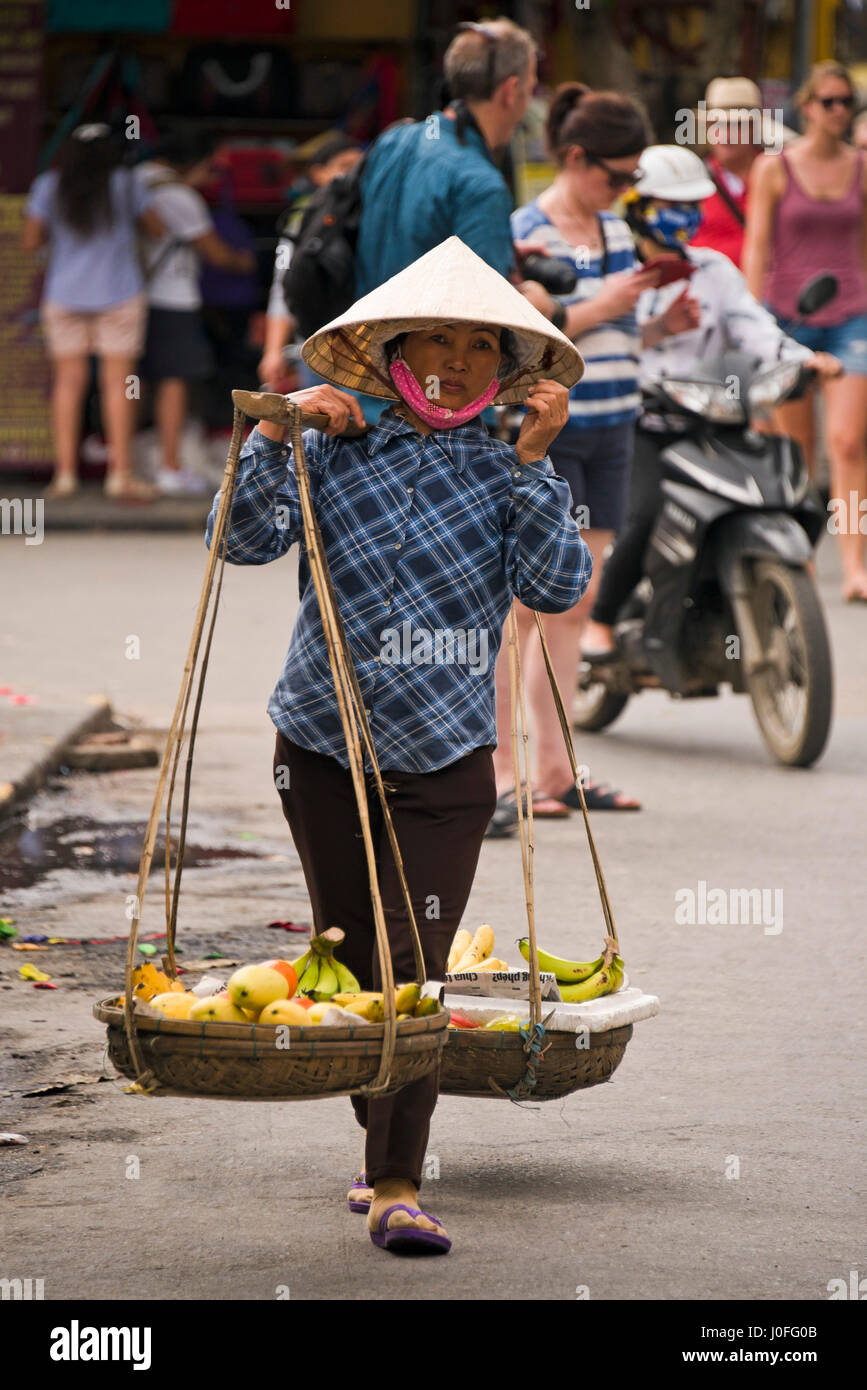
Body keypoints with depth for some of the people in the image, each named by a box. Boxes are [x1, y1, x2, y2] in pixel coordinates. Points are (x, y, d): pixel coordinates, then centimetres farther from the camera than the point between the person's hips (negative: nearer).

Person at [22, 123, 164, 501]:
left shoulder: (49, 187, -1)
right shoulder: (124, 184, -4)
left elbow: (30, 241, -4)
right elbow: (158, 228, 3)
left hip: (63, 296, 2)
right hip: (117, 295, -2)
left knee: (68, 381, 5)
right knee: (117, 381, 1)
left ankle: (65, 472, 1)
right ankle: (120, 473, -1)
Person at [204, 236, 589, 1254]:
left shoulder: (507, 473, 2)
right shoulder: (335, 457, 1)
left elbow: (559, 587, -11)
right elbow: (246, 540, -9)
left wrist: (533, 459, -15)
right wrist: (275, 434, -20)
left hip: (445, 760, -1)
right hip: (324, 750, 1)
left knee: (413, 971, -11)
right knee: (350, 964, 11)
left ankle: (397, 1190, -12)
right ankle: (382, 1146, 32)